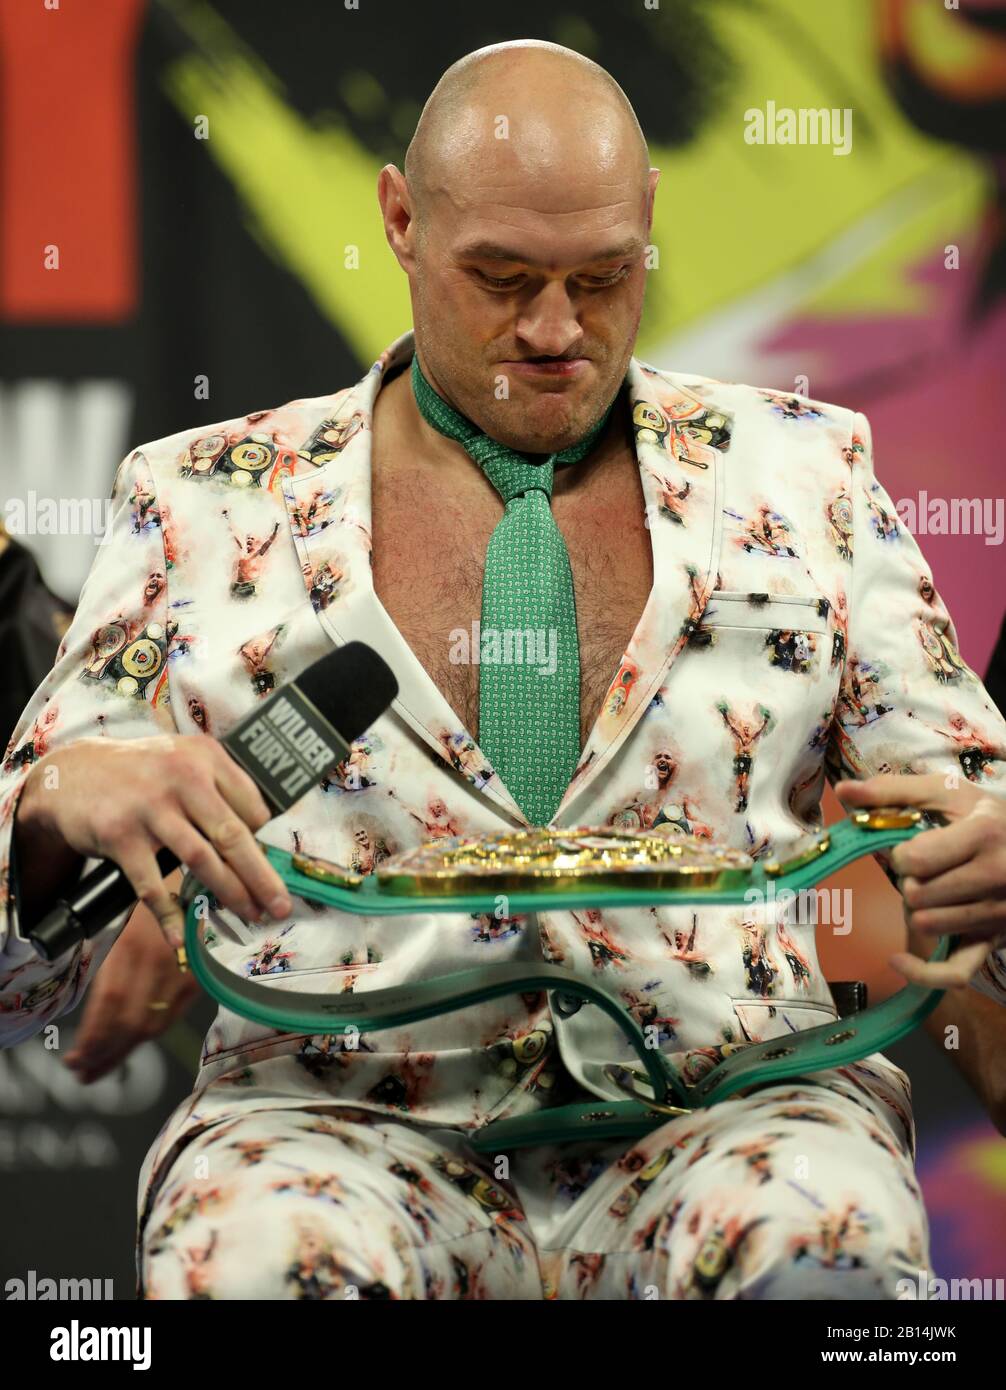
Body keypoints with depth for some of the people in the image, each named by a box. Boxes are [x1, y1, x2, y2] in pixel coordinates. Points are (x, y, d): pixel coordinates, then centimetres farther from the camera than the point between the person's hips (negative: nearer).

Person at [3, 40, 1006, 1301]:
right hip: (347, 1118, -1)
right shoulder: (208, 502, 11)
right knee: (257, 1261, -35)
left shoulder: (798, 469, 15)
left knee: (823, 1246, -33)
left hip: (729, 1100, 1)